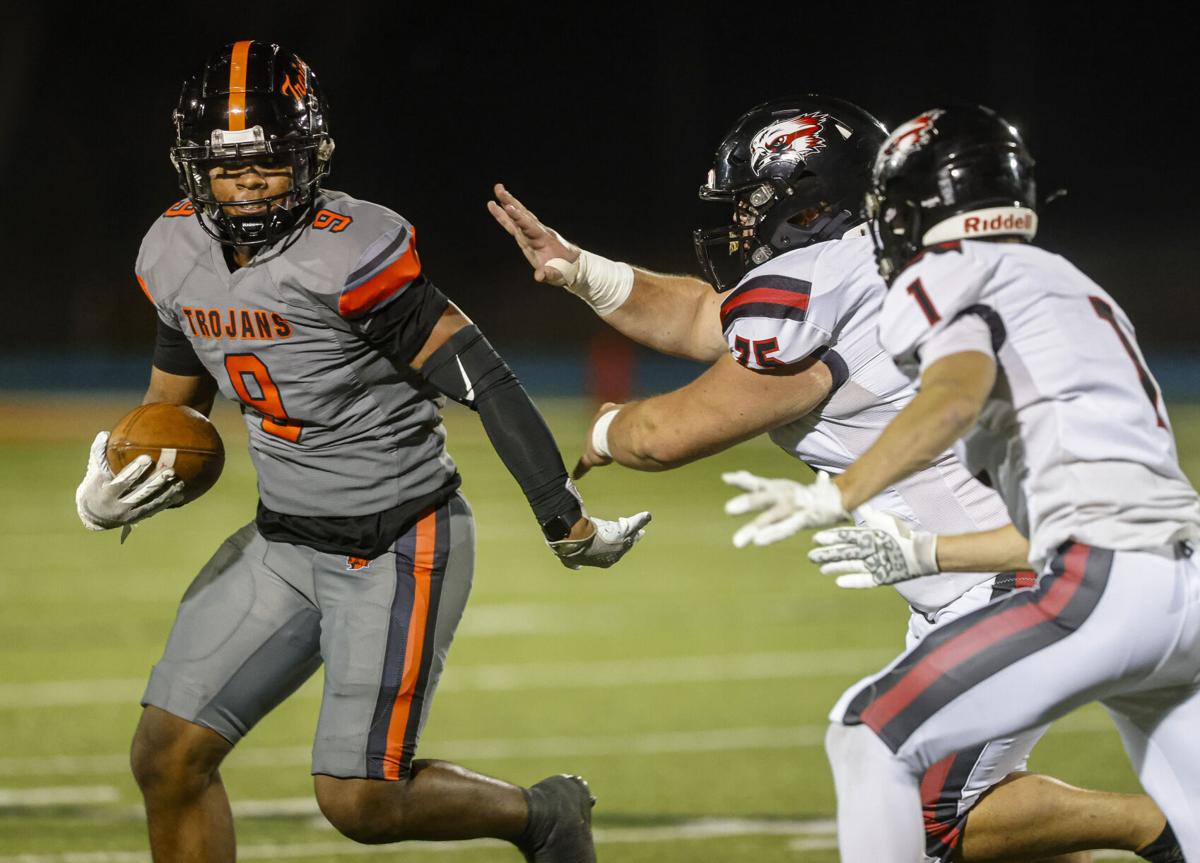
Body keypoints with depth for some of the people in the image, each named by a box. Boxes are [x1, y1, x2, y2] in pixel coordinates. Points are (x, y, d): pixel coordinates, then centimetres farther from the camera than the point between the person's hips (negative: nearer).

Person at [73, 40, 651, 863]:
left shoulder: (347, 256, -23)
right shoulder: (176, 256, 1)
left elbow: (481, 378, -20)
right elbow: (171, 411, 15)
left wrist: (566, 519, -20)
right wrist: (106, 493, -5)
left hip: (399, 548, -7)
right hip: (285, 540, 7)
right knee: (168, 758, 1)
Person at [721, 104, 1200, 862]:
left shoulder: (950, 279, 4)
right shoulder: (1078, 294, 30)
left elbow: (958, 396, -19)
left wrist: (836, 498, -24)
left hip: (1105, 583, -9)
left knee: (871, 738, -2)